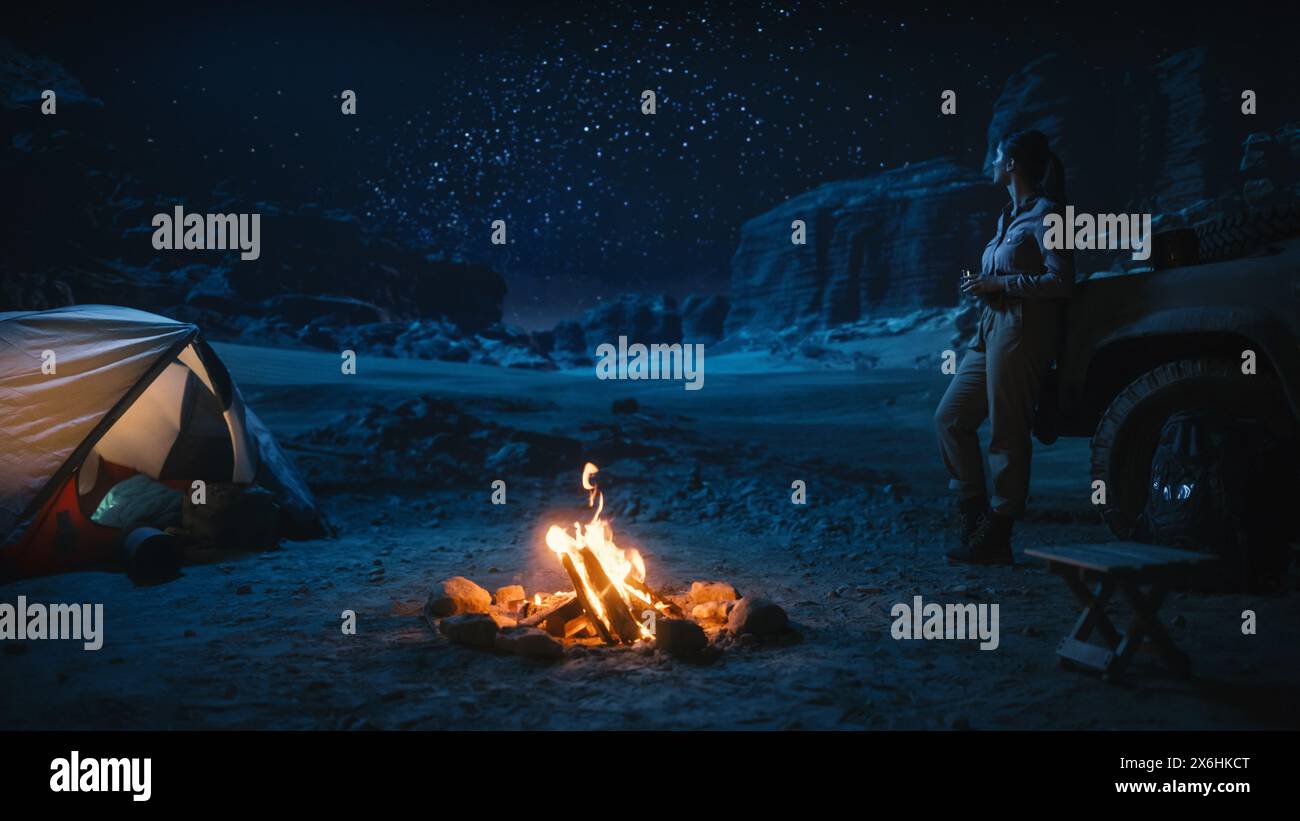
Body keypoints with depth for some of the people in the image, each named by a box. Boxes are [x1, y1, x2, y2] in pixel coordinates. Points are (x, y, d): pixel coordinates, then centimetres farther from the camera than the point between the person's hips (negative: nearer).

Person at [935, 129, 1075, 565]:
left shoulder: (1044, 214, -8)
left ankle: (995, 536, 1)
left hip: (1022, 333, -10)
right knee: (950, 418, 8)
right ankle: (974, 513, 15)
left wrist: (999, 284, -15)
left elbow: (1060, 281, -16)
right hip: (991, 330, 10)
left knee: (1007, 433, -5)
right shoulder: (1009, 217, 19)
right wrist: (981, 285, 8)